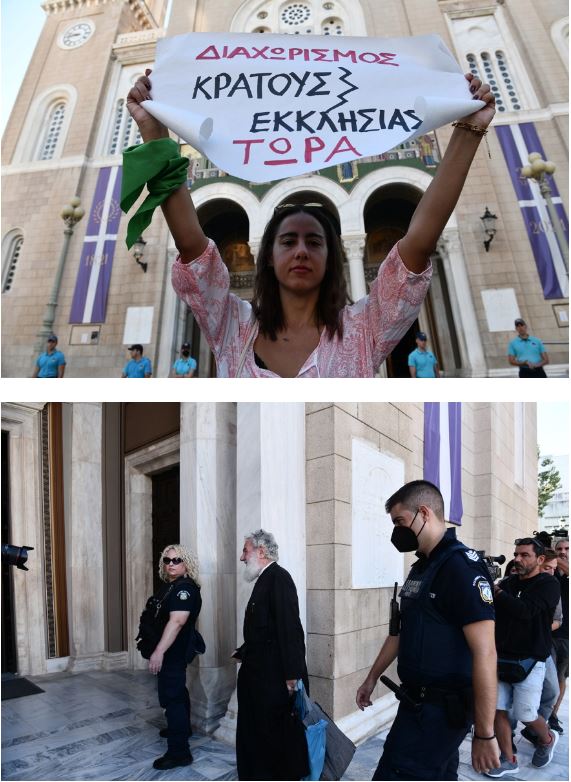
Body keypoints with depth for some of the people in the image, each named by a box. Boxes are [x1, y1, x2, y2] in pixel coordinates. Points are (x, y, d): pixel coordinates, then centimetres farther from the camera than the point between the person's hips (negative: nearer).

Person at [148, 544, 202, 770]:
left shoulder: (185, 588, -22)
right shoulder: (171, 586, 9)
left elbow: (176, 621, -31)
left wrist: (159, 652, -35)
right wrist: (159, 649, 23)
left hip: (174, 651, -10)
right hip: (170, 650, 10)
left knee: (172, 697, -8)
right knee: (177, 691, 25)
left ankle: (179, 752, -2)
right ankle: (182, 727, 43)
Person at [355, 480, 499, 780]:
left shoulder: (461, 566, -18)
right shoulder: (420, 568, 11)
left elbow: (484, 654, -22)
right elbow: (401, 631, 20)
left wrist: (484, 734, -21)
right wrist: (372, 677, 22)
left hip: (442, 708, -8)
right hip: (417, 701, 8)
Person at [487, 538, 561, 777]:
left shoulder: (549, 585, -7)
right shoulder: (507, 583, 8)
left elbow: (526, 610, -24)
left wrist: (495, 591, -24)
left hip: (529, 661, -4)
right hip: (501, 658, 4)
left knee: (525, 715, 2)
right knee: (498, 710, 2)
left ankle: (548, 739, 34)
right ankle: (508, 760, 19)